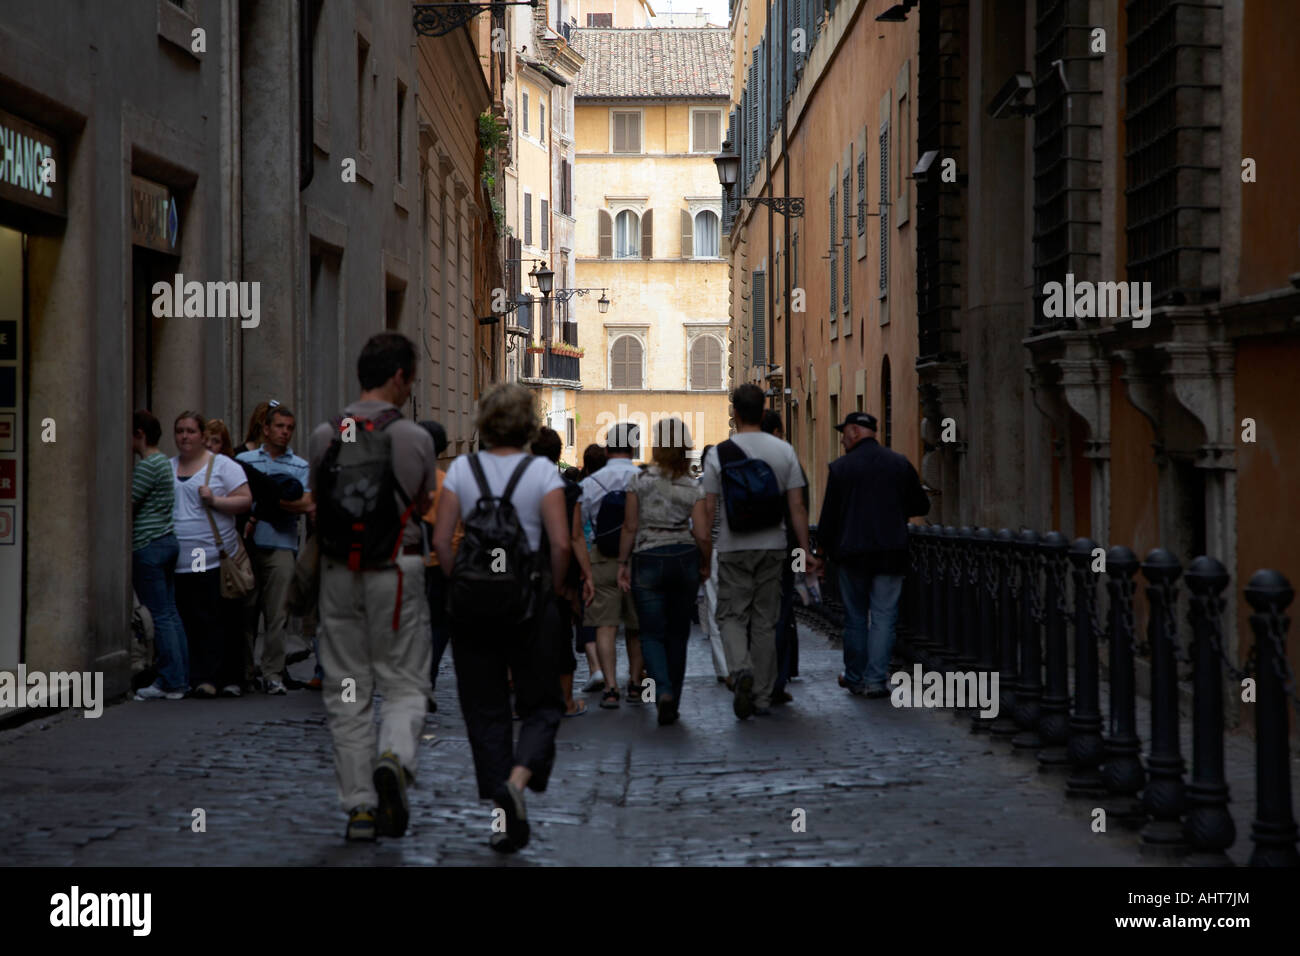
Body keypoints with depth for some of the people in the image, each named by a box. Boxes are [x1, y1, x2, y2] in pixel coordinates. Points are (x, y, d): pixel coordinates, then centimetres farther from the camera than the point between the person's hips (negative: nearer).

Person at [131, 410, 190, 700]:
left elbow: (128, 504, -13)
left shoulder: (147, 466, -14)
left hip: (148, 547, -10)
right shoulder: (164, 462, 16)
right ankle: (181, 679, 11)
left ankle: (170, 682, -6)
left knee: (160, 616, -7)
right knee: (171, 614, 9)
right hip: (168, 541, 10)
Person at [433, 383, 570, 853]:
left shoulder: (461, 469, 0)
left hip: (471, 603, 2)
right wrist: (554, 588, 3)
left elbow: (440, 539, -3)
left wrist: (458, 583, 10)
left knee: (485, 709, 9)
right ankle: (517, 780, -17)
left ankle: (505, 814, 7)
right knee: (541, 703, 10)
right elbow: (560, 542, -11)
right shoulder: (541, 471, -6)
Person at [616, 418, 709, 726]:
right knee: (677, 634, 13)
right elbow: (702, 535, -4)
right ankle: (673, 702, 17)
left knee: (652, 633, 3)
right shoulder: (693, 487, -2)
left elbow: (630, 528, -4)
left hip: (648, 559, -2)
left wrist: (623, 564, 5)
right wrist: (705, 565, 12)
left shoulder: (640, 482, -6)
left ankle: (663, 692, -21)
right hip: (684, 559, 2)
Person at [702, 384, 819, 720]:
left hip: (734, 550, -2)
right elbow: (796, 506, -1)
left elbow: (708, 509, -6)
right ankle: (763, 697, 12)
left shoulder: (719, 454, -6)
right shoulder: (783, 451, 0)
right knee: (765, 621, 9)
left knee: (732, 615, 5)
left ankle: (741, 669, -24)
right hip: (772, 547, 2)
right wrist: (806, 551, 3)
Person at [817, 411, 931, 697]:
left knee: (855, 617, 10)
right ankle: (876, 679, -4)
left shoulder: (840, 467, -4)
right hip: (891, 553, 1)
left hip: (853, 554, -1)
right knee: (884, 615, 2)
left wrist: (827, 546, 12)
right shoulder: (900, 464, 3)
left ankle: (854, 677, 17)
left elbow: (829, 515, -3)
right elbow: (921, 505, 9)